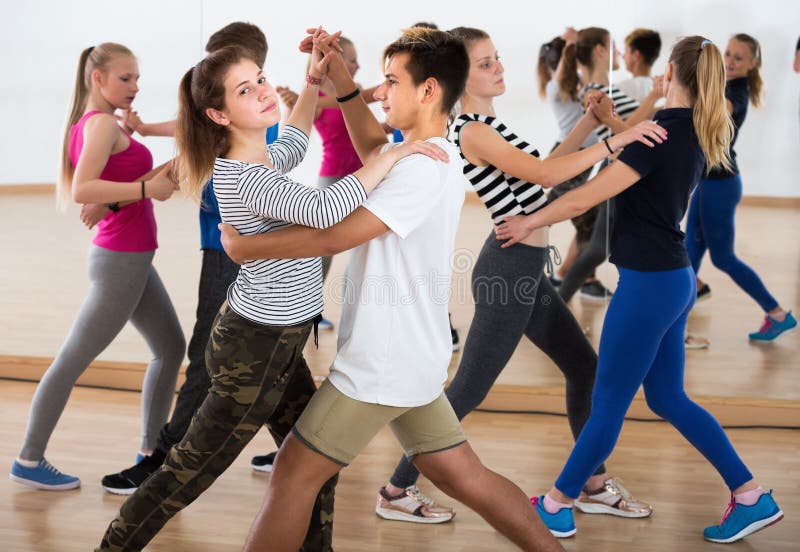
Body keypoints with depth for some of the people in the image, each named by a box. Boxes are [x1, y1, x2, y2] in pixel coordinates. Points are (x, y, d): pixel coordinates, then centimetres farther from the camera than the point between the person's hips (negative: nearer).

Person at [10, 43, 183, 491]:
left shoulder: (87, 124, 11)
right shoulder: (103, 123, -15)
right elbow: (81, 190, -28)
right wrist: (148, 189, -27)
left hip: (131, 258, 10)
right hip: (122, 260, -10)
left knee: (170, 346, 17)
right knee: (73, 362, -1)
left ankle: (151, 451, 23)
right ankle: (29, 461, 10)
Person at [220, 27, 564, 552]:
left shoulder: (423, 168, -20)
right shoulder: (435, 157, 9)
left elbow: (333, 235, -23)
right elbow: (371, 143, 28)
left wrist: (243, 245, -12)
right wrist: (340, 75, 14)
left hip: (382, 365, -9)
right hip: (412, 359, 9)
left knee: (294, 475, 1)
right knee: (463, 474, 14)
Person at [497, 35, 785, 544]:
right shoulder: (698, 134, 8)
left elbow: (584, 199, -17)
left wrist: (528, 224, -5)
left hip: (650, 283, -9)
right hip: (672, 278, 9)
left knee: (608, 404, 3)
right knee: (669, 398, 16)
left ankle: (556, 507, 16)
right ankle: (752, 497, 20)